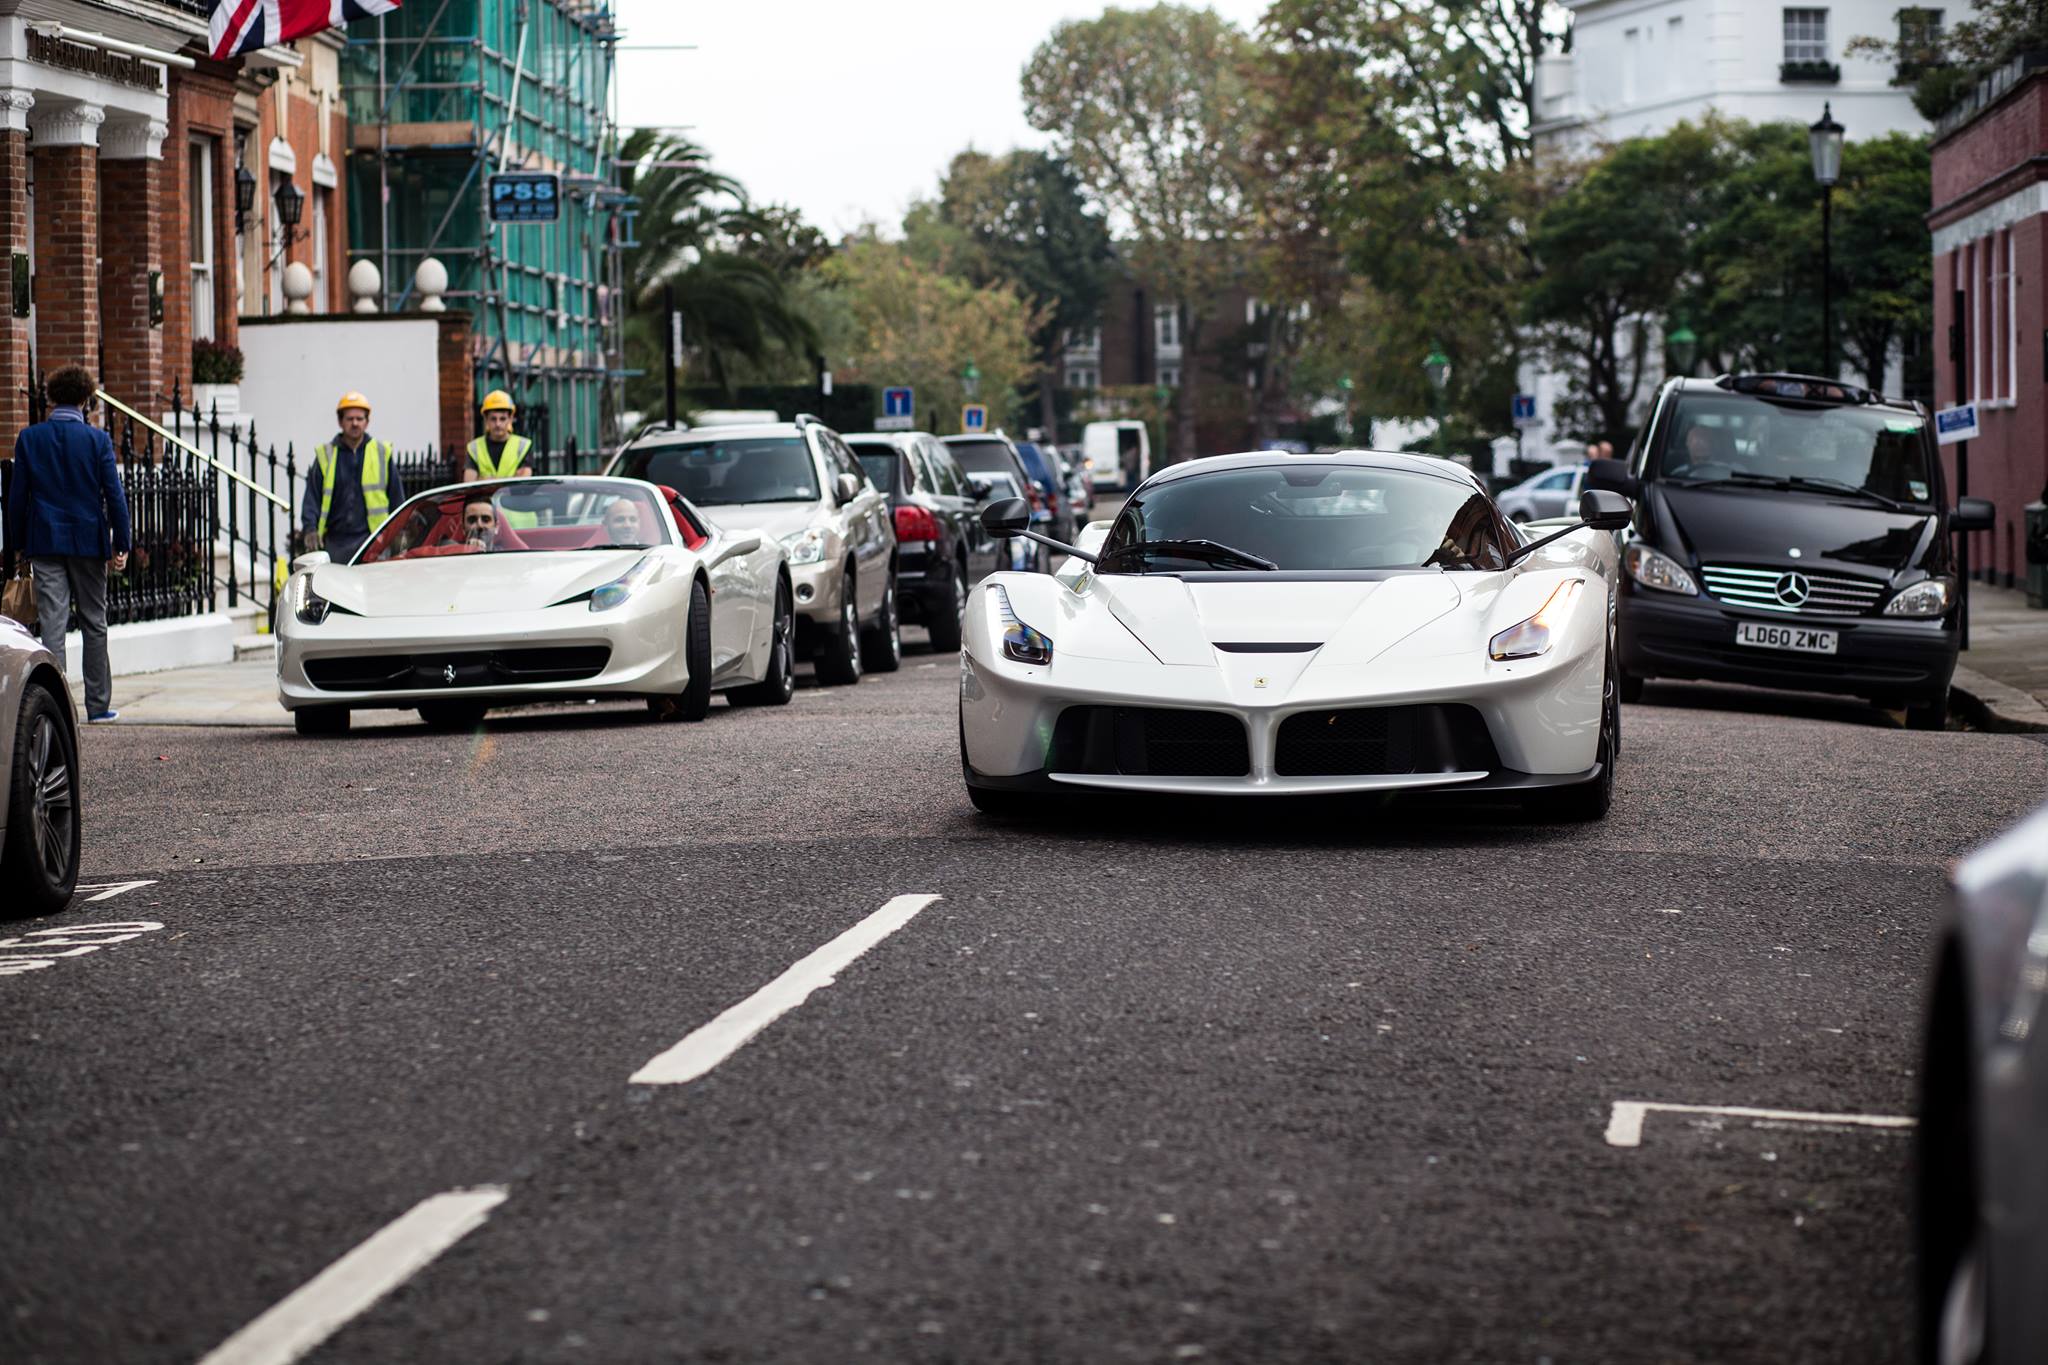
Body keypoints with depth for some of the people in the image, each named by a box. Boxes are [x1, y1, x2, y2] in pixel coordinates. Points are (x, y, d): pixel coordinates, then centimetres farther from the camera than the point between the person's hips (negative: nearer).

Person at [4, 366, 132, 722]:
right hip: (88, 541, -1)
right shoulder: (97, 440, -6)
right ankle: (98, 704, 15)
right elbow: (114, 495, -6)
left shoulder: (29, 438, -1)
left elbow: (17, 496, 2)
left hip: (45, 542, 1)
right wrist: (121, 545, 1)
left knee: (52, 622, -1)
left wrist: (18, 545, 10)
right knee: (94, 623, 10)